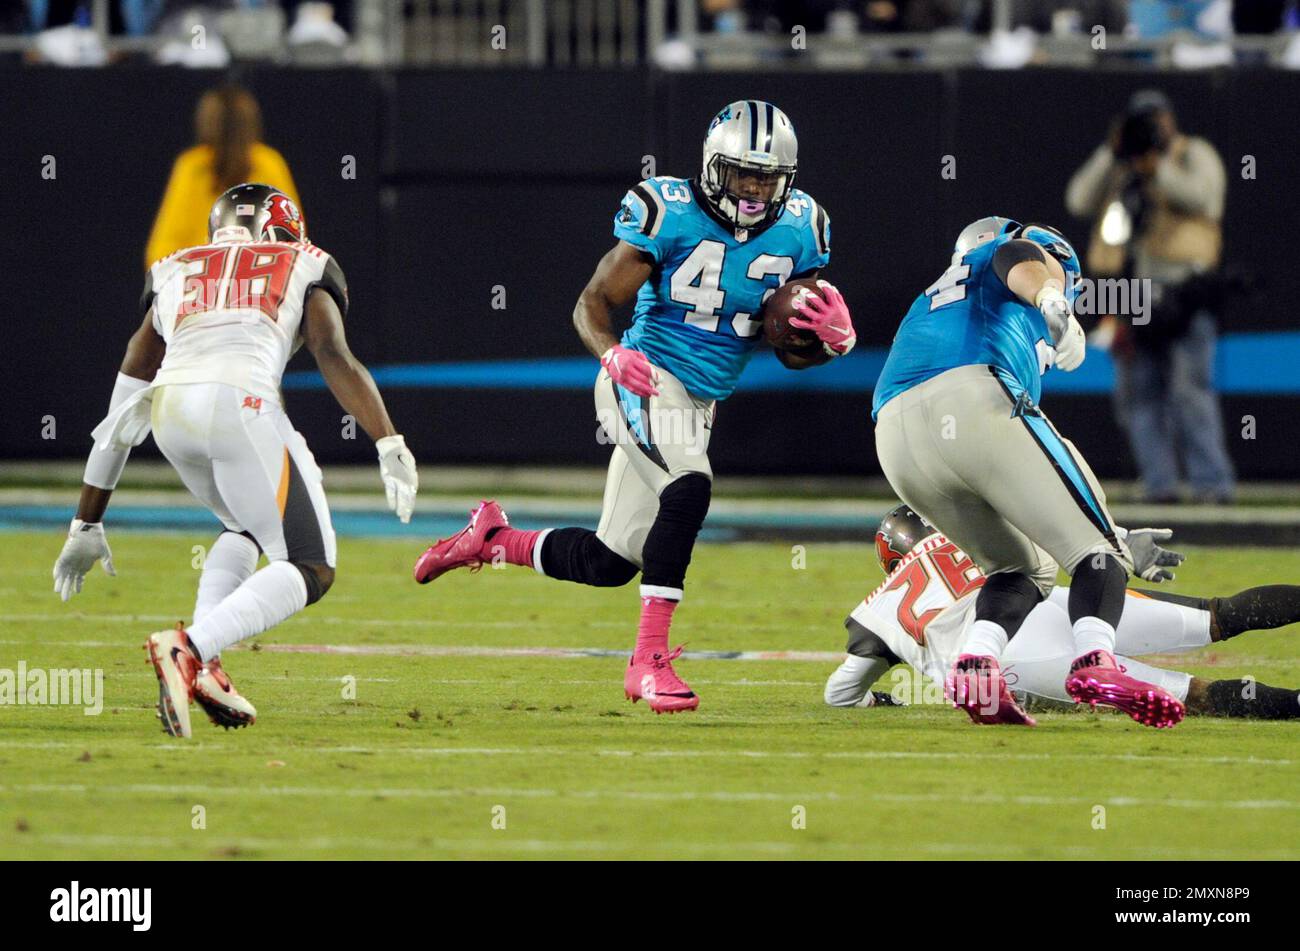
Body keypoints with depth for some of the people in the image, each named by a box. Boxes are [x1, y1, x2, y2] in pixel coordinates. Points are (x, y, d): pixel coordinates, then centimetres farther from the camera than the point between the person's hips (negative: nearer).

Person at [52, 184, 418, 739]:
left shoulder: (174, 274, 32)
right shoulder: (302, 269, 24)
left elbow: (122, 416, 31)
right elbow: (336, 360, 3)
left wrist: (86, 525, 33)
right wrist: (390, 446, -7)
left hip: (170, 407, 5)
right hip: (241, 402, -5)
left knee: (246, 528, 31)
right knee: (309, 571, 3)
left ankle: (203, 667, 10)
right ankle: (188, 649, -20)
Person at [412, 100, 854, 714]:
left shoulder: (797, 231, 3)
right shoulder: (671, 215, -12)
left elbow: (791, 353, 8)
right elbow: (592, 303, -9)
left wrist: (832, 339, -14)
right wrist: (611, 353, -29)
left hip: (699, 404, 7)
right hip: (647, 378, -7)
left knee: (609, 563, 10)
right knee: (688, 487, -34)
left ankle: (492, 539, 37)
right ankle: (648, 659, -31)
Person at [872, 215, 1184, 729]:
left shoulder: (935, 296, 42)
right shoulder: (1040, 254, 24)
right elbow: (1017, 259, -2)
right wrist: (1052, 303, -22)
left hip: (896, 440, 6)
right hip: (972, 401, -6)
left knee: (1023, 568, 20)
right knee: (1097, 549, -2)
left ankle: (974, 665, -8)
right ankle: (1094, 662, -30)